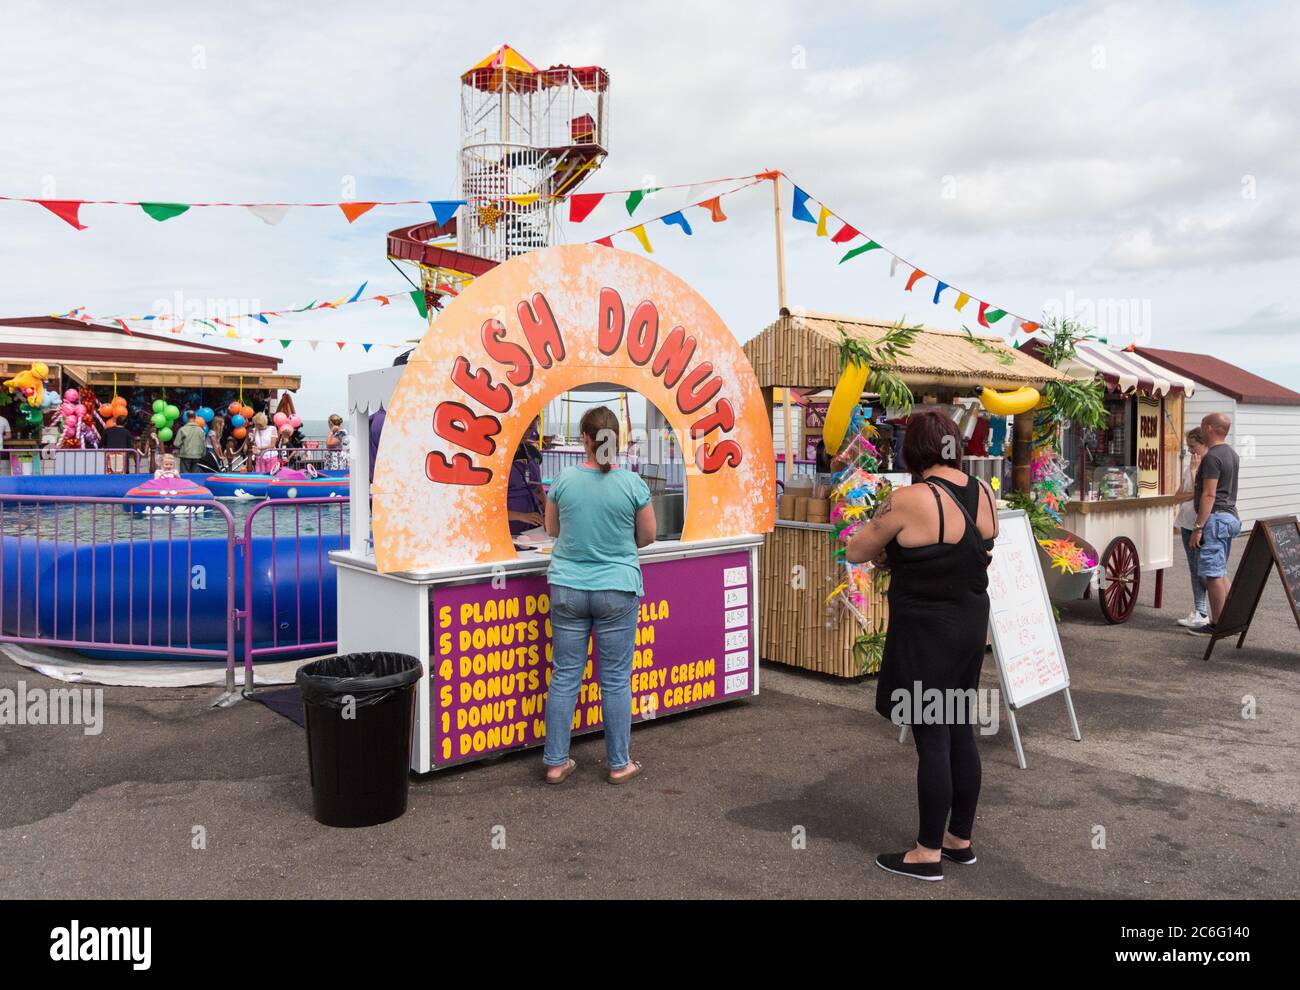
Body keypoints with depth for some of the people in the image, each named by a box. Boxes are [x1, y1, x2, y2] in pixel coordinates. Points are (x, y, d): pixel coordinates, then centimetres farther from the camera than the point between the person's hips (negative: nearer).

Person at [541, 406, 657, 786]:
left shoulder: (565, 480, -4)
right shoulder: (632, 483, -8)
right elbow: (647, 536, 3)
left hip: (567, 590, 2)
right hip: (617, 591, -1)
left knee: (565, 677, 9)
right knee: (616, 680, 8)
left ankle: (556, 762, 18)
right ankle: (619, 764, 19)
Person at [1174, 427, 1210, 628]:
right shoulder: (1189, 468, 14)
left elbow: (1201, 492, -18)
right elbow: (1178, 496, 7)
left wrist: (1194, 470, -13)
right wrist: (1194, 494, -9)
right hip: (1187, 523, 8)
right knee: (1195, 570, 11)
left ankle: (1201, 614, -1)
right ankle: (1198, 611, 16)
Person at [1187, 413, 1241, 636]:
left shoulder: (1212, 457, -16)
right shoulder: (1231, 454, 15)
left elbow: (1209, 495, -20)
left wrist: (1198, 527, -20)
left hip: (1215, 517, -10)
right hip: (1230, 516, 10)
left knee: (1213, 574, -6)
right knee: (1221, 572, 16)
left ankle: (1217, 624, -4)